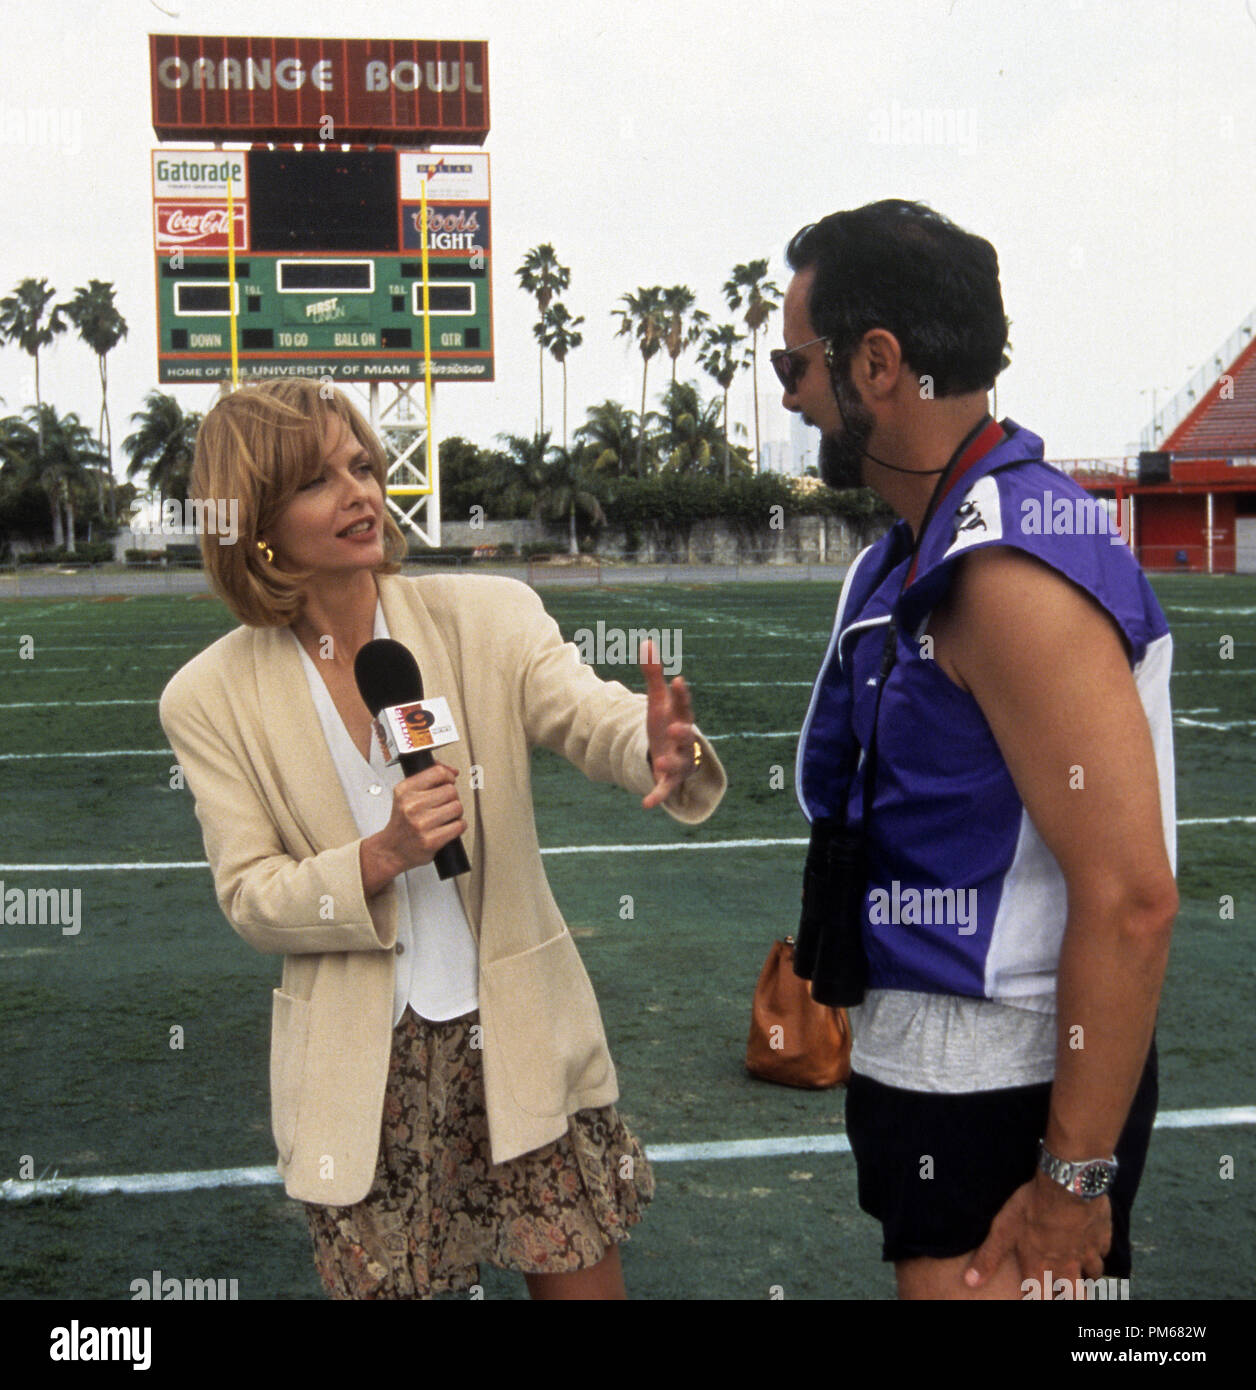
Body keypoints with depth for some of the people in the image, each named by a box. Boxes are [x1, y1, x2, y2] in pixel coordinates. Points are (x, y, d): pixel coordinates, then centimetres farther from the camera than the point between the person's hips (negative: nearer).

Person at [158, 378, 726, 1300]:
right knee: (380, 1285, 12)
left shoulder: (485, 616, -5)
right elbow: (251, 903, -4)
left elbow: (595, 719, -18)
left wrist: (664, 747, -42)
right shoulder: (212, 699, -4)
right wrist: (384, 856, -23)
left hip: (520, 1037, 1)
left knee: (586, 1283, 8)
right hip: (361, 1072, 0)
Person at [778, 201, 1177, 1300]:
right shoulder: (917, 555, 10)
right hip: (929, 1071, 10)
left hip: (1003, 1102, -9)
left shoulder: (1015, 570, -22)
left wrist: (1075, 1177, -21)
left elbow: (1130, 897, -25)